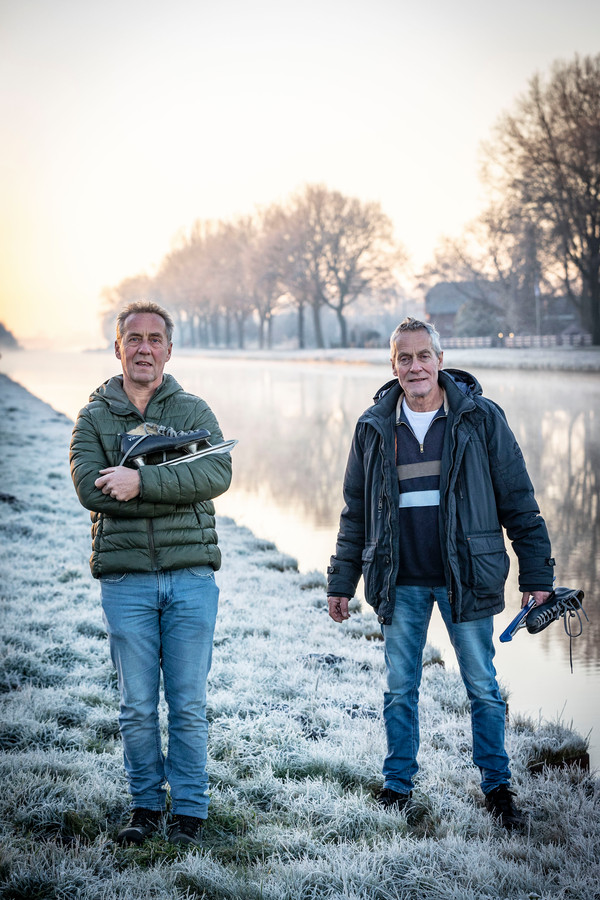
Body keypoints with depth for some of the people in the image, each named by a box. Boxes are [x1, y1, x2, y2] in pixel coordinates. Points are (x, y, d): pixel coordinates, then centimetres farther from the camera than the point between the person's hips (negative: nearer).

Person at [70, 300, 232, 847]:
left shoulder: (194, 411, 7)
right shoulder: (93, 418, 7)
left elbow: (218, 473, -11)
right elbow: (91, 488, -11)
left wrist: (142, 481, -21)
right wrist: (175, 487, -16)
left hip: (191, 576, 0)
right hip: (125, 579, 0)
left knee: (189, 705, 4)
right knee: (137, 706, 6)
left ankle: (190, 809, 16)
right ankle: (146, 804, 22)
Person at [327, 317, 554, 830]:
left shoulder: (481, 418, -2)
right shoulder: (374, 428, 5)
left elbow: (519, 502, 0)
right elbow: (355, 512, 12)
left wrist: (537, 574, -2)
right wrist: (342, 581, 11)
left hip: (466, 578, -2)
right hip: (400, 583, 2)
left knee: (483, 687, 6)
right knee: (400, 688, 10)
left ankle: (497, 786, 21)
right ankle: (398, 783, 25)